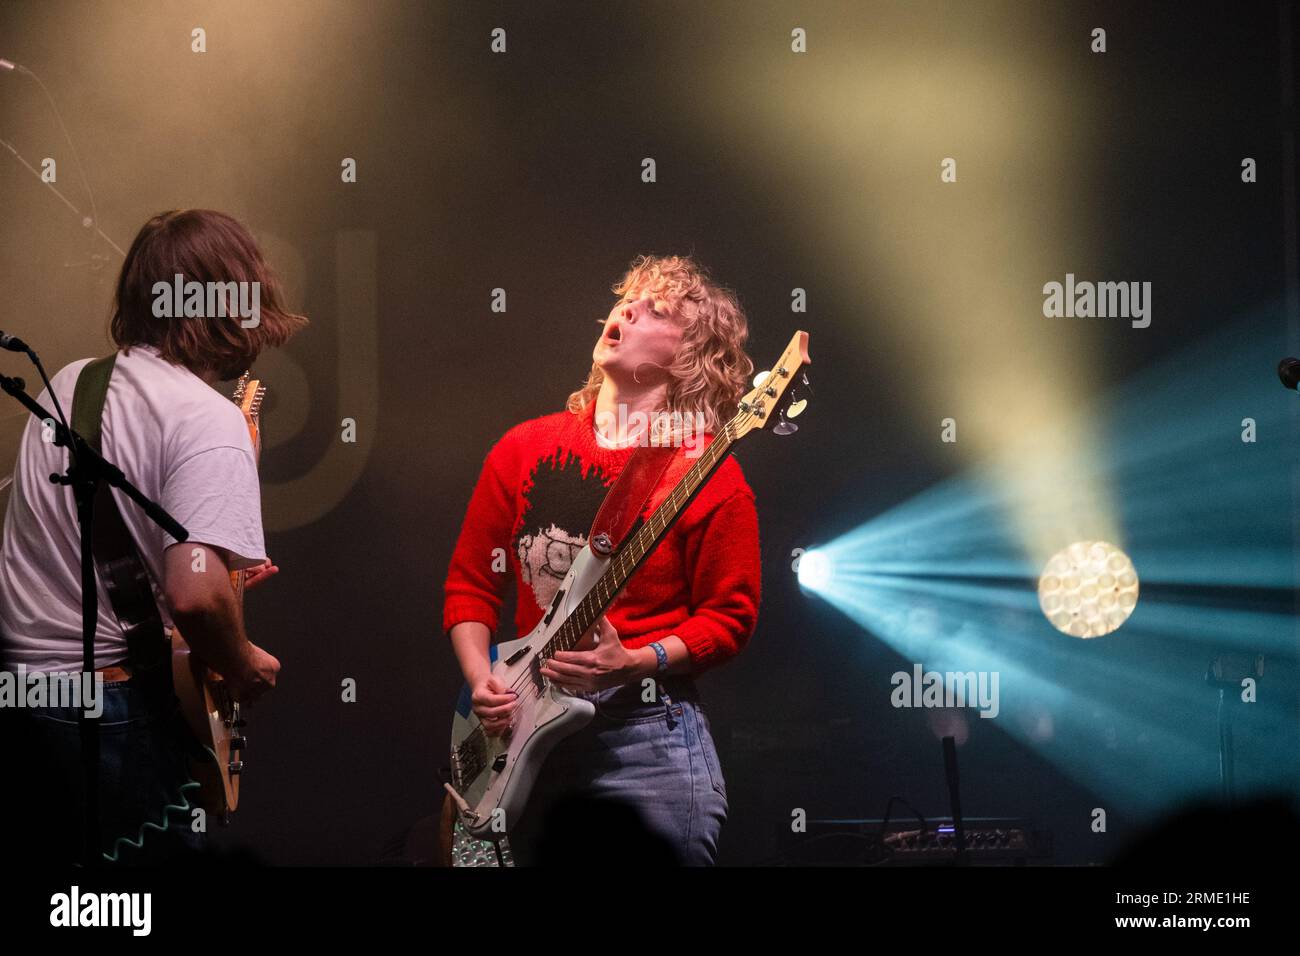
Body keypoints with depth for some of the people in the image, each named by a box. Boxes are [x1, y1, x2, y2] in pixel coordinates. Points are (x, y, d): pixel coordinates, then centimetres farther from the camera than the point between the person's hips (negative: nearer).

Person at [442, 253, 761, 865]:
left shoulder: (707, 475, -4)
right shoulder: (526, 448, 9)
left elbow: (730, 619, -4)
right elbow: (469, 582, 14)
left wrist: (632, 664, -17)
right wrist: (481, 680, -1)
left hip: (649, 736, -4)